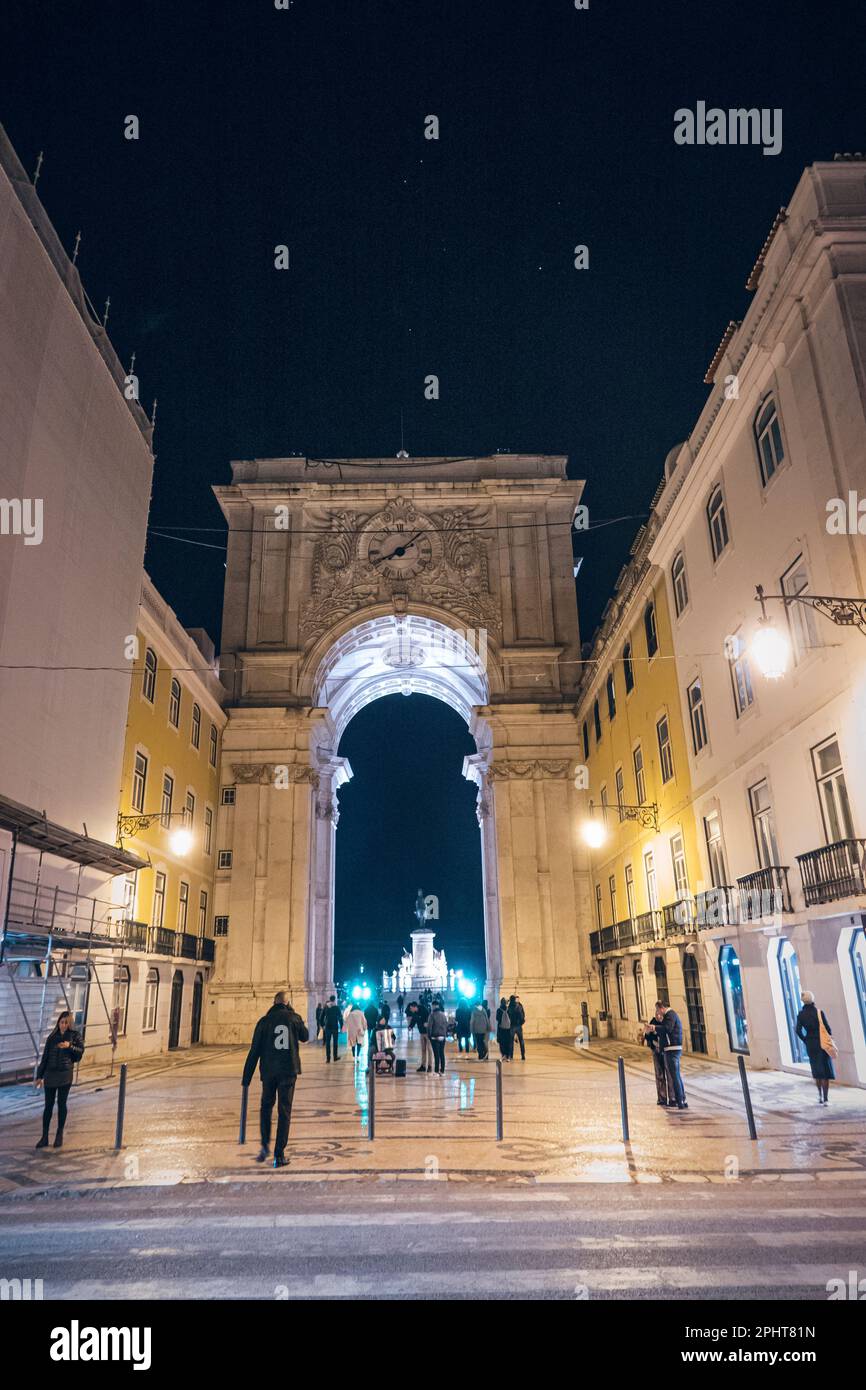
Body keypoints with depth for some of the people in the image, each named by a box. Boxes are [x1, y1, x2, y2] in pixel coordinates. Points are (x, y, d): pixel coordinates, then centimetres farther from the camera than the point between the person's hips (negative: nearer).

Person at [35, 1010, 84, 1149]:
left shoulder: (75, 1036, 0)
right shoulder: (52, 1037, 6)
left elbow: (81, 1051, -9)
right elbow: (45, 1057, 9)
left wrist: (69, 1046, -24)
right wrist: (39, 1075, 7)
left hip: (65, 1075, -2)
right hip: (50, 1075, 2)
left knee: (61, 1104, 3)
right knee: (48, 1105, 4)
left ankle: (59, 1135, 16)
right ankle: (44, 1137, 10)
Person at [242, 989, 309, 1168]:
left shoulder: (264, 1021, 0)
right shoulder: (295, 1018, 0)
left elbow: (254, 1051, 0)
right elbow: (305, 1037, 19)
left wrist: (247, 1078, 4)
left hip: (268, 1071, 1)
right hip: (289, 1070, -1)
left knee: (266, 1107, 21)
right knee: (284, 1111, 5)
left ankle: (265, 1146, 8)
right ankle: (279, 1155, 3)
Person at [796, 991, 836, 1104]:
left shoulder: (801, 1015, -3)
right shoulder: (819, 1012, -10)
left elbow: (798, 1031, -7)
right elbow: (827, 1028, -11)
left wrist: (805, 1040, 6)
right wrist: (830, 1040, 4)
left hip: (811, 1045, 3)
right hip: (823, 1043, -3)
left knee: (817, 1070, 18)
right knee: (826, 1070, 4)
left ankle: (820, 1095, 23)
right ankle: (826, 1098, 2)